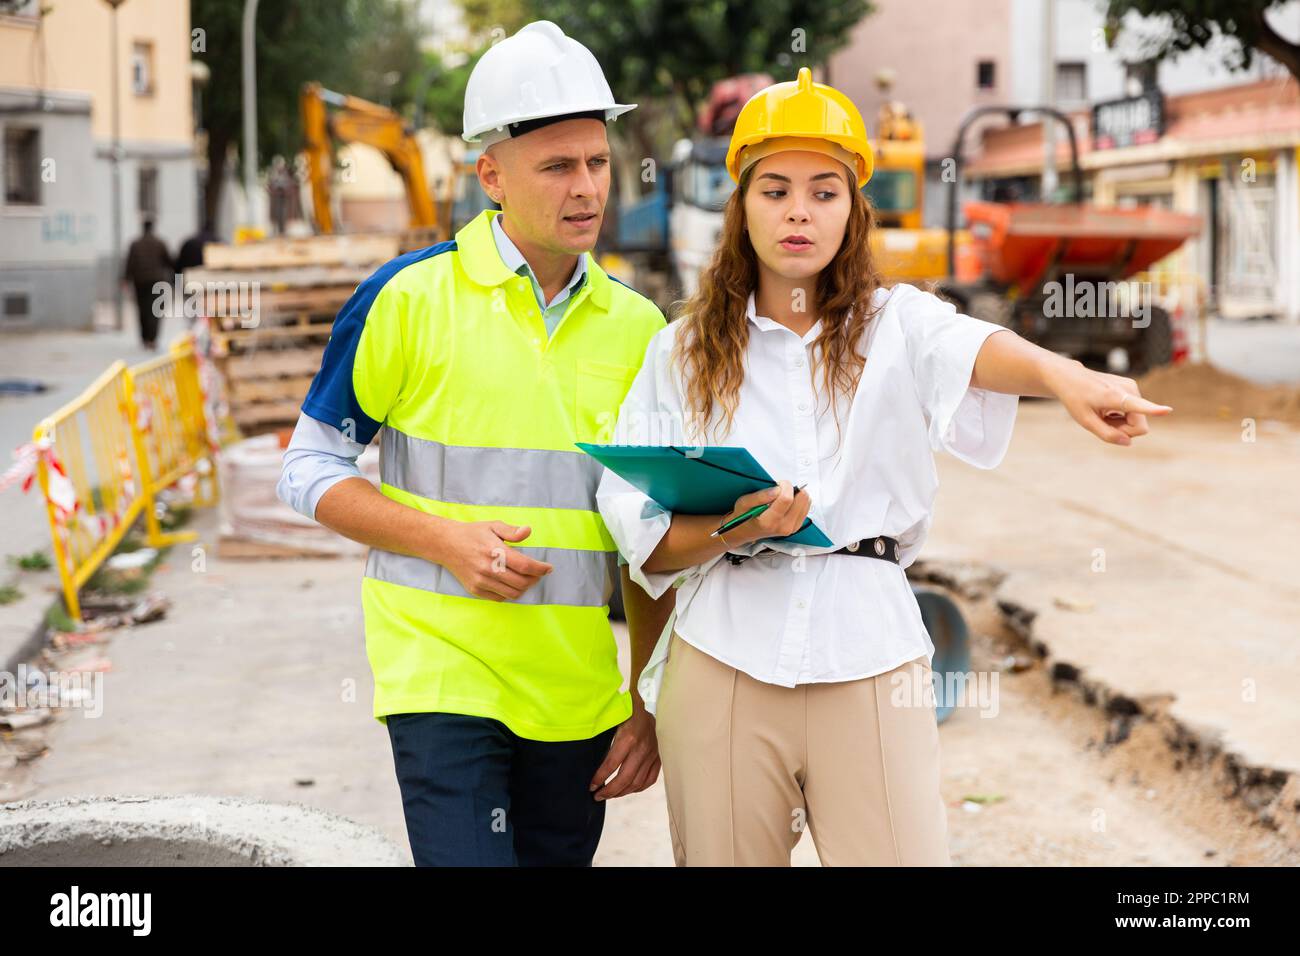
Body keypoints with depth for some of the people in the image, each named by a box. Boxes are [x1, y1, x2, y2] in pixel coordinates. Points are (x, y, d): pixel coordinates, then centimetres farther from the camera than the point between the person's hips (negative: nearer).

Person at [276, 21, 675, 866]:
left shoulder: (636, 326, 7)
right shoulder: (409, 298, -5)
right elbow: (310, 471, 0)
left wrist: (651, 703, 8)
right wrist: (445, 540, -15)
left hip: (580, 693, 4)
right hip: (444, 677, -4)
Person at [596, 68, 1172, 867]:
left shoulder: (897, 325, 7)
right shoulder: (684, 353, 9)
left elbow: (973, 351, -17)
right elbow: (639, 536, 4)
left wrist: (1064, 375, -39)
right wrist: (732, 530, -16)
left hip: (871, 658, -1)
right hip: (725, 660, 1)